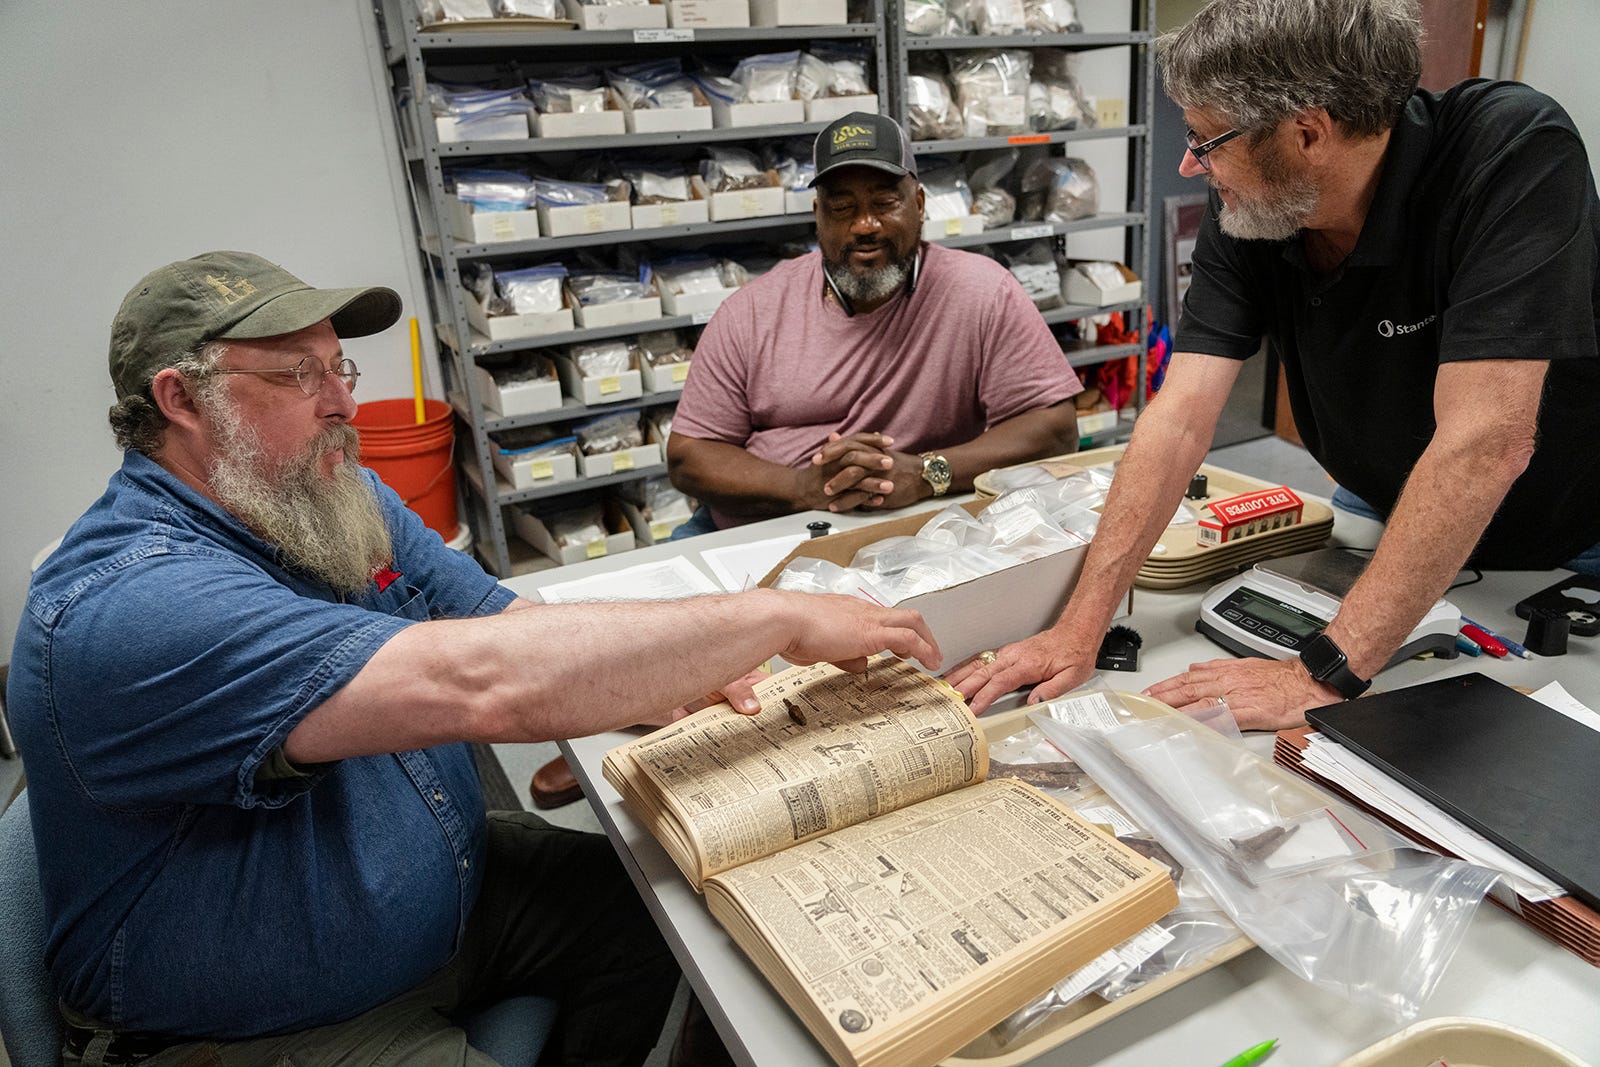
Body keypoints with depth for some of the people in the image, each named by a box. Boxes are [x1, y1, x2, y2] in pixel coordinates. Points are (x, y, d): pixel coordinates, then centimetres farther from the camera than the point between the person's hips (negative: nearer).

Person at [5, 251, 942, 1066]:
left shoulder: (342, 499, -2)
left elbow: (505, 621, 0)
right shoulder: (126, 610, -31)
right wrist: (780, 619, -36)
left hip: (445, 884, 8)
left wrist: (676, 673, -21)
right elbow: (475, 684, -42)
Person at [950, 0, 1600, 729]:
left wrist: (1324, 673, -40)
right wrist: (1080, 627, -28)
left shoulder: (1513, 152, -32)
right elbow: (1180, 419, -22)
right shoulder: (1243, 215, -17)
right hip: (1388, 529, 4)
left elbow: (1483, 443, -38)